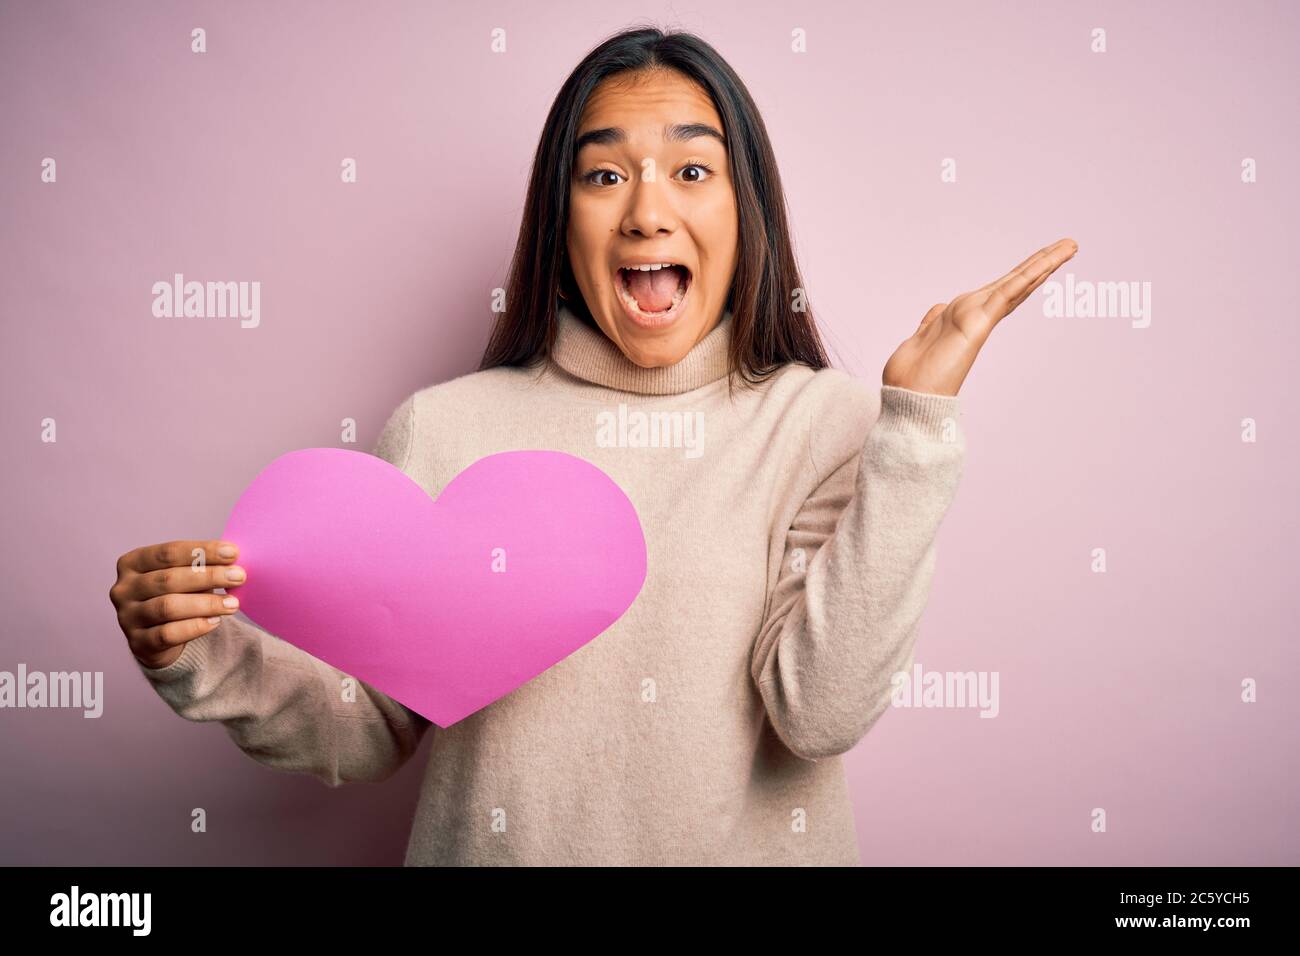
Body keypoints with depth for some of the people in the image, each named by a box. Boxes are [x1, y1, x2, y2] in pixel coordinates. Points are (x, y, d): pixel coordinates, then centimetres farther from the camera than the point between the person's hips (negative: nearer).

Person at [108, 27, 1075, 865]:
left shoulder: (830, 420, -9)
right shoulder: (442, 430, -7)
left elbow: (821, 713, -21)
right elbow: (372, 734, -3)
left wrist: (915, 418, -22)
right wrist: (206, 658, -19)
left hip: (754, 845, 0)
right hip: (499, 845, 1)